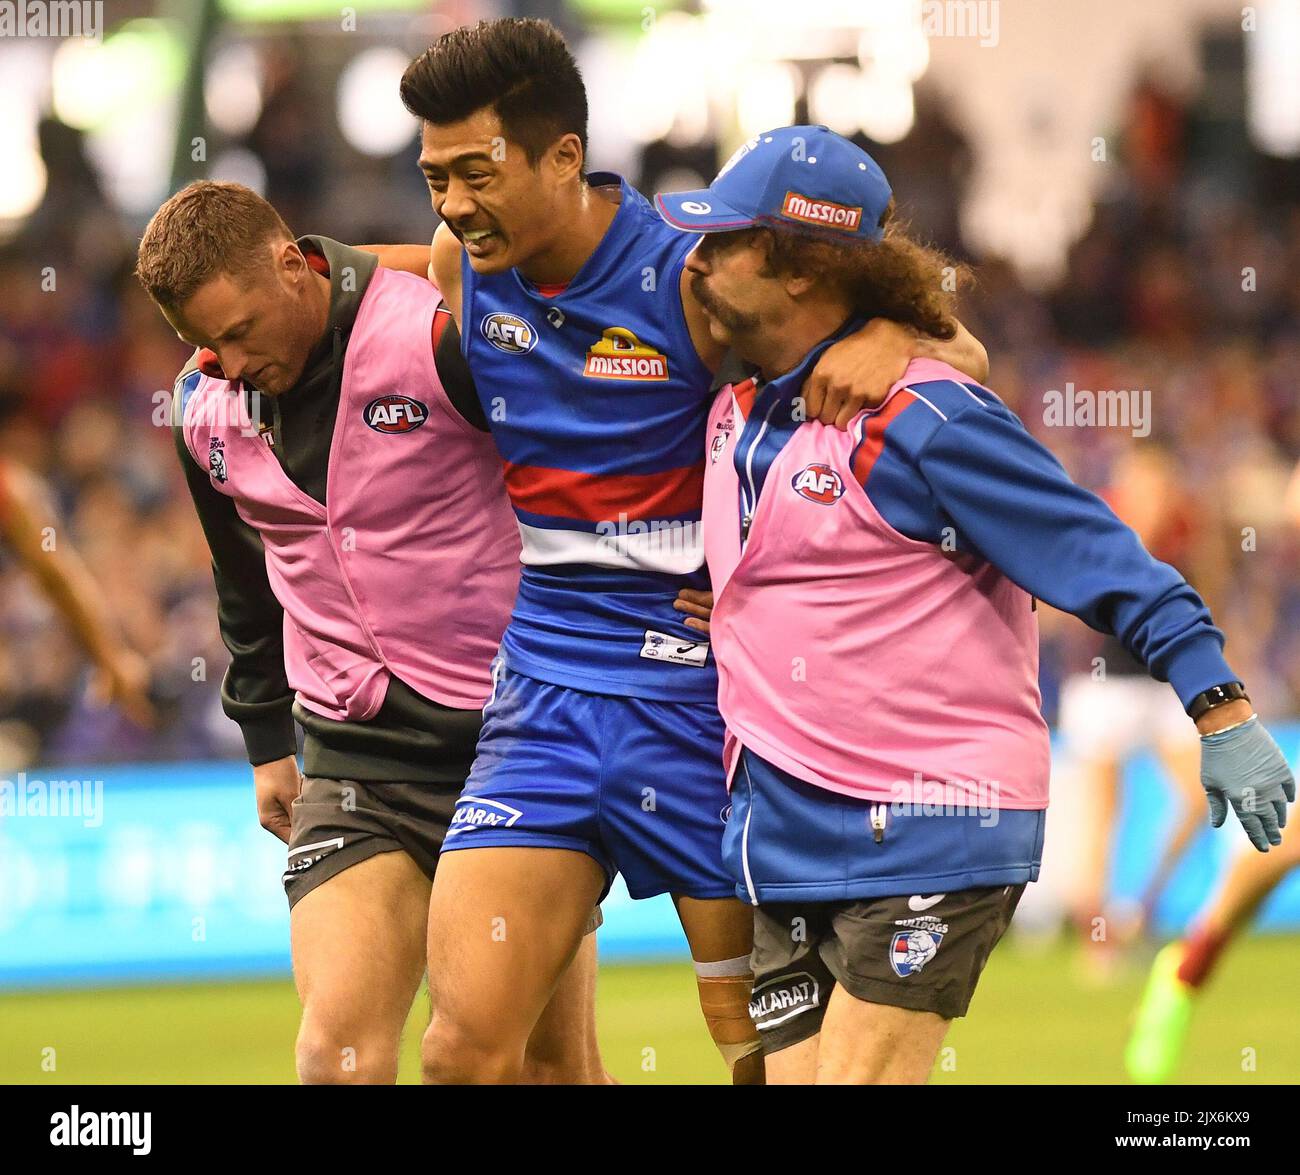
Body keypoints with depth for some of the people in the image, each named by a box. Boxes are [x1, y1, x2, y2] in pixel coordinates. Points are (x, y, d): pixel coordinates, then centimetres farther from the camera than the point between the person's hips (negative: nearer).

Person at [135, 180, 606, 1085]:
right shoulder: (205, 408, 4)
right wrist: (267, 739, 24)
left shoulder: (440, 340, -16)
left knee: (556, 1060, 4)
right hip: (351, 755, 4)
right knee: (338, 1047, -14)